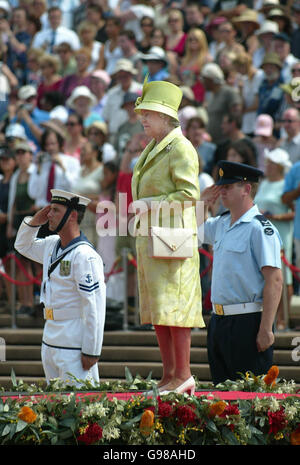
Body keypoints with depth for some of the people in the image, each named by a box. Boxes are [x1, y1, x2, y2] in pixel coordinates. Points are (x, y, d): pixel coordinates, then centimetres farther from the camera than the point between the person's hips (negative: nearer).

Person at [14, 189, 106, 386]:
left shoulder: (85, 257, -17)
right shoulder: (52, 245, 10)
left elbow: (95, 308, -19)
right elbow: (24, 246, 32)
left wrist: (92, 352, -20)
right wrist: (34, 222, 11)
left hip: (74, 346, -9)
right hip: (50, 341, 9)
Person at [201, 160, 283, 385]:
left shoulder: (260, 228, -13)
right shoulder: (221, 224, 12)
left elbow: (275, 280, -18)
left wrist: (265, 330, -22)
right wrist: (204, 201, 14)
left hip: (247, 323, -8)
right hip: (219, 321, 8)